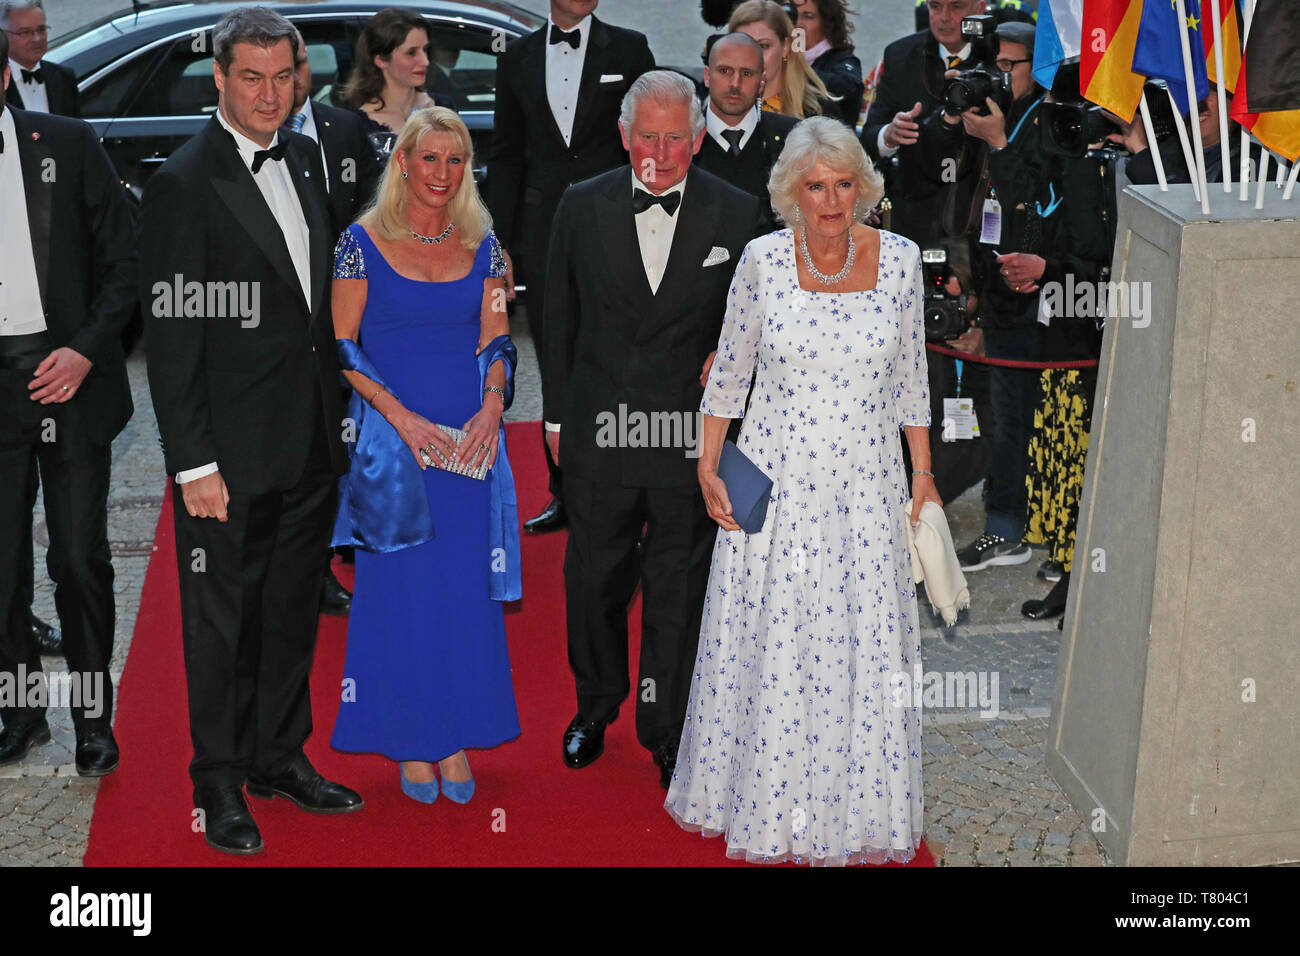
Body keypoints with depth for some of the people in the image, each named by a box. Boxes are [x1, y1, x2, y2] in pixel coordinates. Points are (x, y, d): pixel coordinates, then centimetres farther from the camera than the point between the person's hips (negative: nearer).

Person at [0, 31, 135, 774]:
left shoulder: (68, 145, 1)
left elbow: (124, 258, 2)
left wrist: (86, 351, -9)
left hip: (69, 377, -1)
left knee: (81, 560, 3)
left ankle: (94, 715, 17)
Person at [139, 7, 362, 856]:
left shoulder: (308, 160, 8)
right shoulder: (183, 185, -13)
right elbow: (171, 336, -14)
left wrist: (337, 411, 11)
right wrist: (194, 464, -17)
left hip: (312, 443, 7)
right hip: (232, 452, -6)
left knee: (294, 610, 17)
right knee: (224, 620, 7)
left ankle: (281, 757, 33)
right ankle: (221, 783, 22)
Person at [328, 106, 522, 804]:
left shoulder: (482, 247, 7)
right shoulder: (363, 242, -2)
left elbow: (496, 341, 8)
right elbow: (342, 347, -4)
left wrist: (491, 408, -11)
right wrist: (399, 416, -15)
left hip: (469, 442, 3)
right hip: (394, 438, -2)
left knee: (466, 588, 4)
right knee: (400, 586, 2)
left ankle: (456, 737, 17)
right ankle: (410, 740, 14)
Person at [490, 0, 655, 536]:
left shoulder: (629, 49, 2)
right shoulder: (517, 58, 9)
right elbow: (505, 156, 11)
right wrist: (499, 245, 6)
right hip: (544, 234, 3)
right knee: (556, 371, 9)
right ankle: (566, 495, 20)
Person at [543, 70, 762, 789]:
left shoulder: (737, 215, -3)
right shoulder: (582, 207, 0)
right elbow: (559, 318, 7)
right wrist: (557, 415, 8)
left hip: (691, 433, -1)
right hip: (598, 429, 2)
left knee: (678, 591, 7)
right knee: (594, 580, 15)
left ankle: (669, 735, 22)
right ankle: (595, 707, 38)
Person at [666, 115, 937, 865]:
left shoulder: (900, 260, -5)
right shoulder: (763, 261, -8)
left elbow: (910, 378, 5)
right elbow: (730, 368, 3)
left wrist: (923, 475, 7)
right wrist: (708, 465, 1)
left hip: (866, 481, 1)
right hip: (774, 478, 0)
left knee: (863, 643, 6)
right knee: (768, 642, 8)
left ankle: (857, 805, 26)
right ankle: (768, 806, 29)